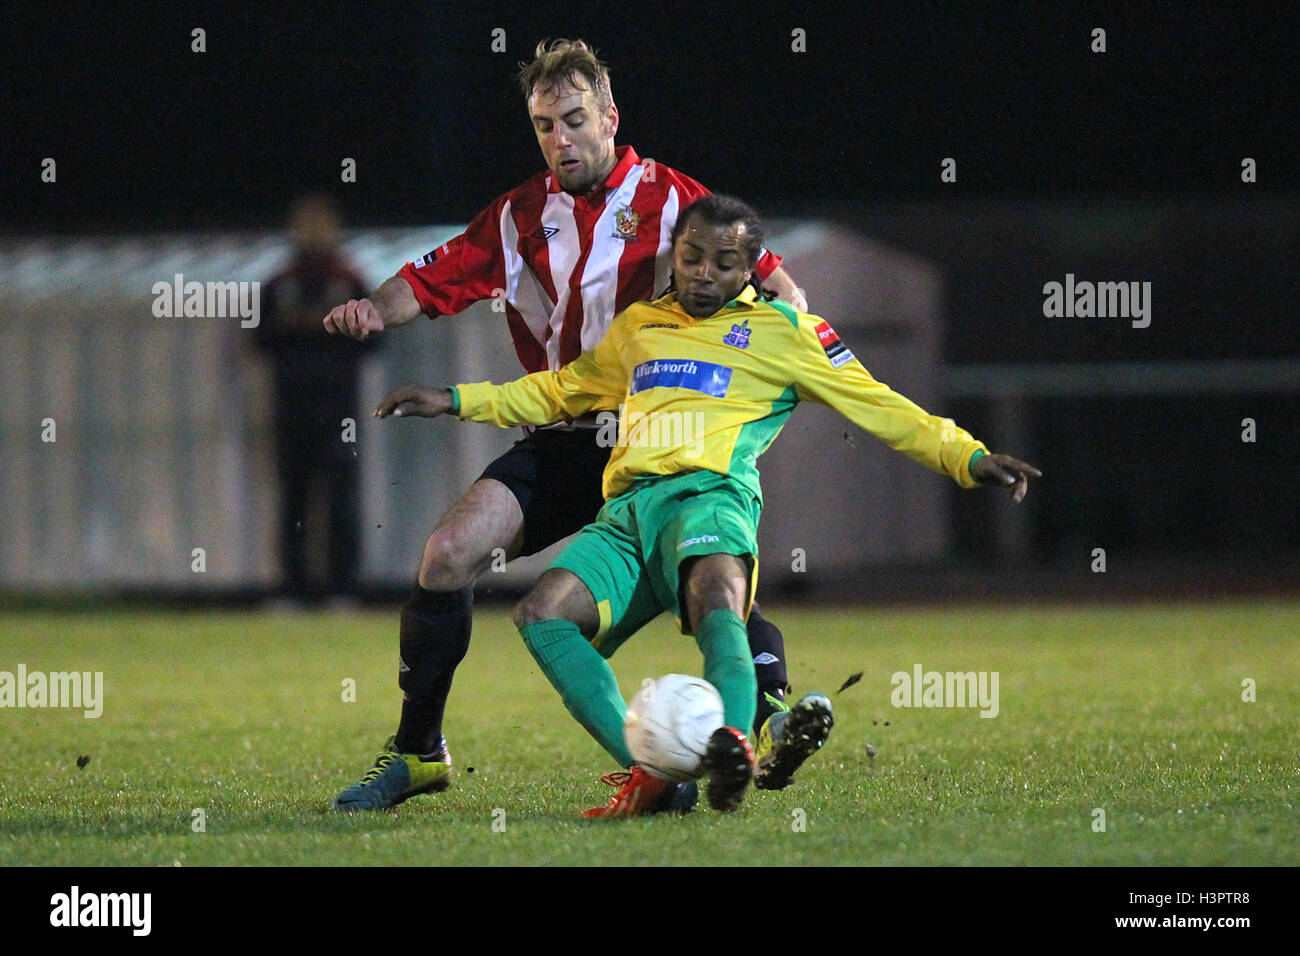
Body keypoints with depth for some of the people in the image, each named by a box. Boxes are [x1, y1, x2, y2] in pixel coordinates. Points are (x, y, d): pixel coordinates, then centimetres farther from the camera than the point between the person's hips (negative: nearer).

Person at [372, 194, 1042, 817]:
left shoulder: (784, 331, 17)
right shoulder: (637, 327, 30)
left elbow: (879, 407, 16)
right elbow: (559, 392, 44)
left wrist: (968, 458, 5)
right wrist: (457, 401, 38)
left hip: (709, 494, -5)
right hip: (626, 511, 5)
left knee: (717, 601, -39)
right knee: (542, 614, -24)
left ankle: (730, 748, -63)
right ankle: (649, 770, -33)